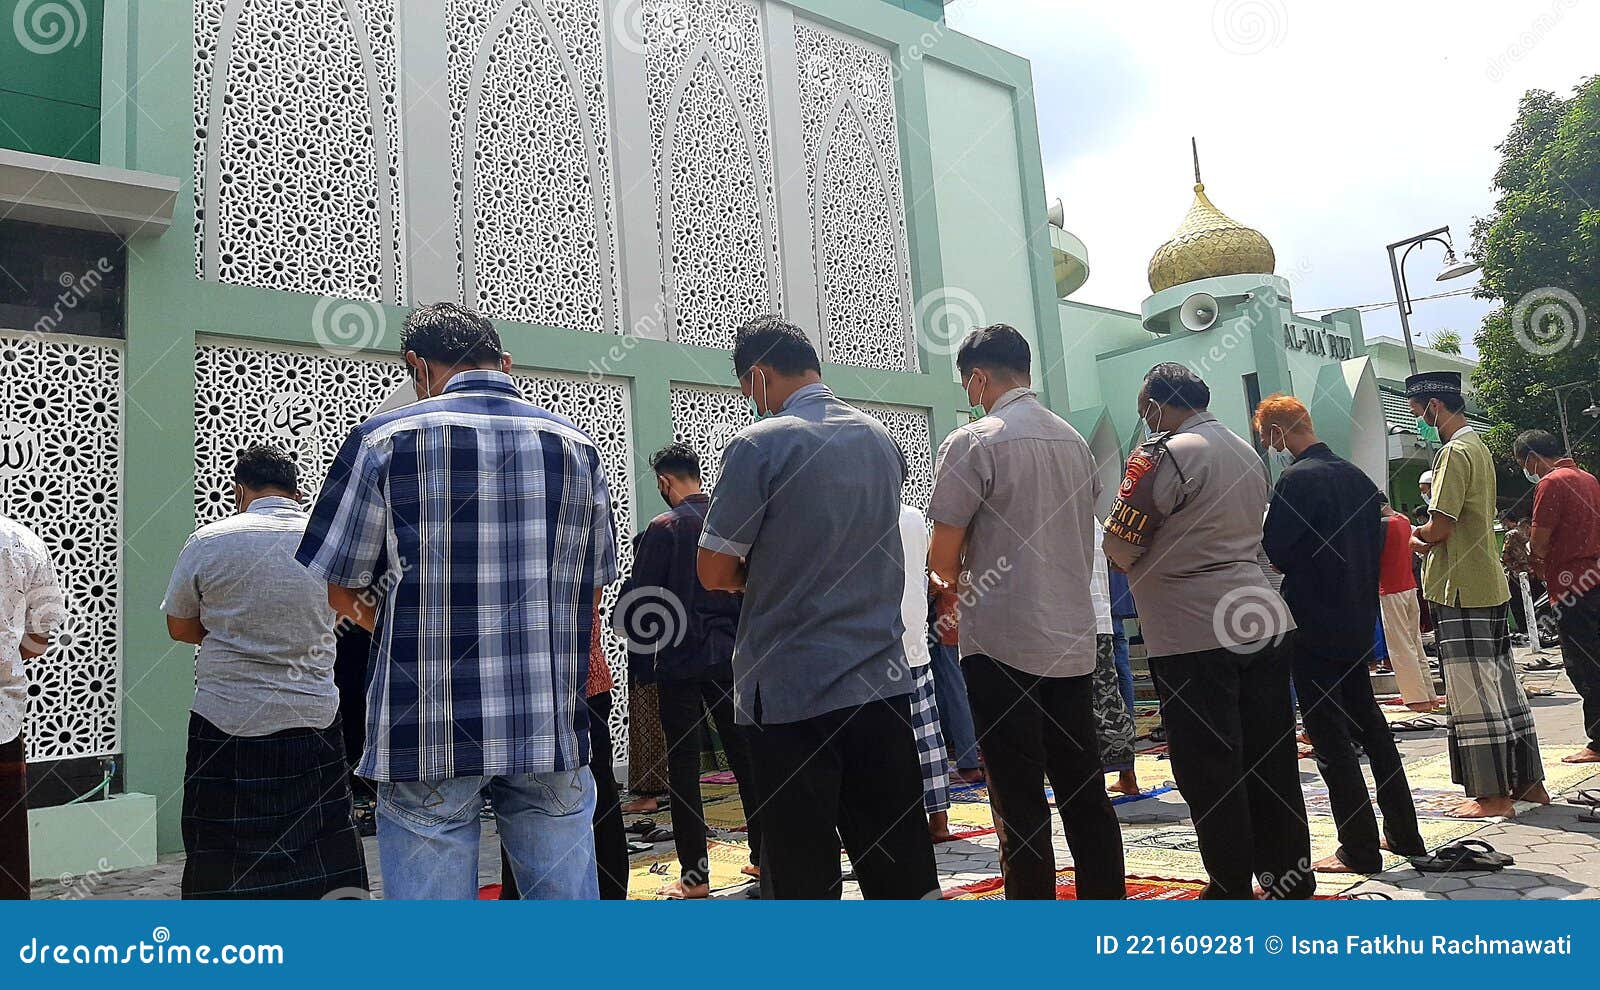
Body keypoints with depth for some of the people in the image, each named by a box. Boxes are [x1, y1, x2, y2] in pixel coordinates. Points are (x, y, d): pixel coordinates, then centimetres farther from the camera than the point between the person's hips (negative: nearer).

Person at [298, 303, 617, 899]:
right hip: (552, 731, 3)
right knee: (565, 892, 13)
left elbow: (342, 589, 2)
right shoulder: (577, 446, 8)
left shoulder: (385, 439, -4)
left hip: (428, 732, -3)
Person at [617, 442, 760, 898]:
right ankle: (764, 854, 21)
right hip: (731, 656, 5)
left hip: (680, 660, -5)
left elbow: (638, 599, -9)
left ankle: (694, 874, 5)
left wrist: (642, 657, 4)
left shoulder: (664, 528, -10)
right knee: (744, 753, 13)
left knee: (683, 763, 2)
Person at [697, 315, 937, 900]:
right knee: (900, 863, 12)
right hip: (882, 679, 6)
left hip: (792, 691, -5)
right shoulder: (882, 441, 9)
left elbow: (714, 572, -9)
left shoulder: (760, 444, -10)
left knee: (803, 873, 5)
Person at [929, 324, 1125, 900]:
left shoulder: (974, 443, -9)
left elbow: (942, 560, -9)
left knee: (1019, 804, 0)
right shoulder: (1076, 442, 12)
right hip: (1073, 641, 7)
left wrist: (961, 583, 11)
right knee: (1085, 793, 13)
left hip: (1003, 645, -6)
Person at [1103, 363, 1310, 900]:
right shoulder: (1247, 453, 16)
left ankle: (1231, 892, 9)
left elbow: (1120, 549, -12)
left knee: (1210, 772, 1)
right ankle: (1290, 877, 23)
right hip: (1263, 621, 8)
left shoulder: (1164, 454, -11)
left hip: (1193, 634, -8)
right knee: (1271, 760, 14)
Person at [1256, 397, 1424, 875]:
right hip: (1358, 624, 8)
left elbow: (1271, 553, -17)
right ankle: (1403, 834, 26)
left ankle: (1360, 849, 5)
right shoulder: (1357, 476, 9)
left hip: (1313, 627, -8)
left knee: (1330, 736, -1)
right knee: (1370, 725, 17)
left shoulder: (1297, 480, -16)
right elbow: (1375, 547, 14)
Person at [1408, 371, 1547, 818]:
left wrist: (1416, 536, -1)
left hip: (1462, 592, -10)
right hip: (1490, 585, 10)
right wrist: (1428, 539, 8)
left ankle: (1493, 795, 4)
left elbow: (1440, 527, -20)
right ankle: (1527, 782, 23)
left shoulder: (1454, 452, -15)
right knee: (1503, 688, 15)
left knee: (1474, 696, -3)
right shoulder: (1479, 447, 16)